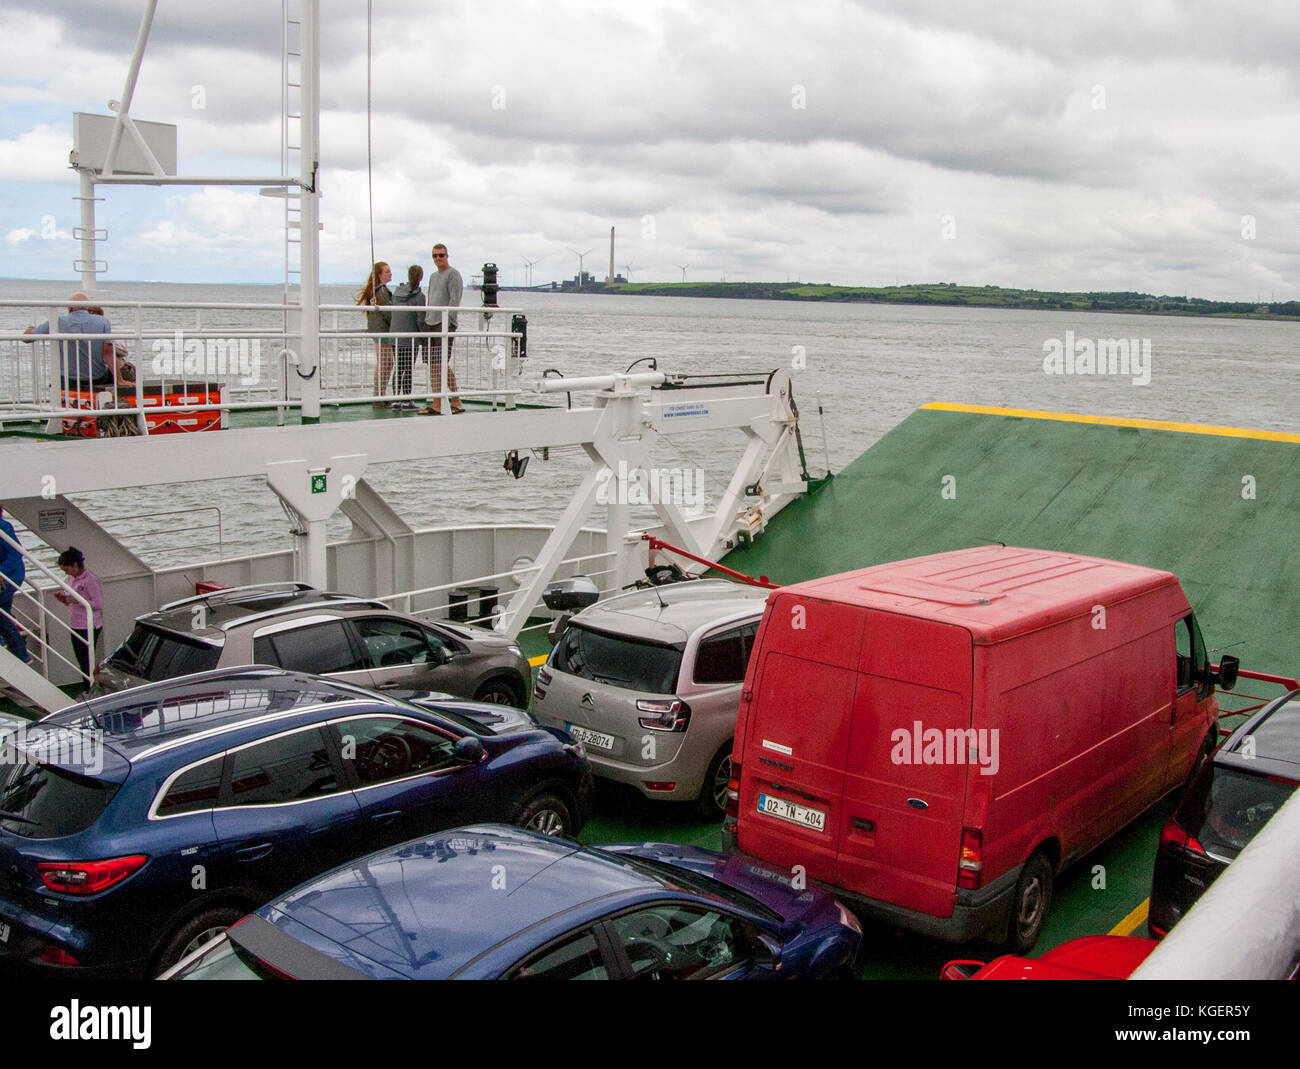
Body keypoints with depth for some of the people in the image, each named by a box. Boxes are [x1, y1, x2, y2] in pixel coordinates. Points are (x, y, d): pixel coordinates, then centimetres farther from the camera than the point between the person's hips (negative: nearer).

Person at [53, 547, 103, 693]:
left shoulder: (90, 581, -16)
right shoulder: (71, 579, 10)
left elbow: (98, 604, -19)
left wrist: (76, 600, -22)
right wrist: (64, 599, 0)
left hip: (89, 627, -9)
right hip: (76, 627, 9)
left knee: (86, 661, -5)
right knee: (81, 660, 15)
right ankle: (88, 691, 25)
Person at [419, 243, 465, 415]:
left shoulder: (453, 274, -3)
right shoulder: (433, 276, 23)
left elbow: (455, 299, -12)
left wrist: (447, 319, -20)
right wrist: (426, 321, 18)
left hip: (446, 325, -8)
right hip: (432, 324, 8)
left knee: (442, 364, -14)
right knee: (433, 365, 5)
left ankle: (456, 402, -9)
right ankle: (436, 403, 7)